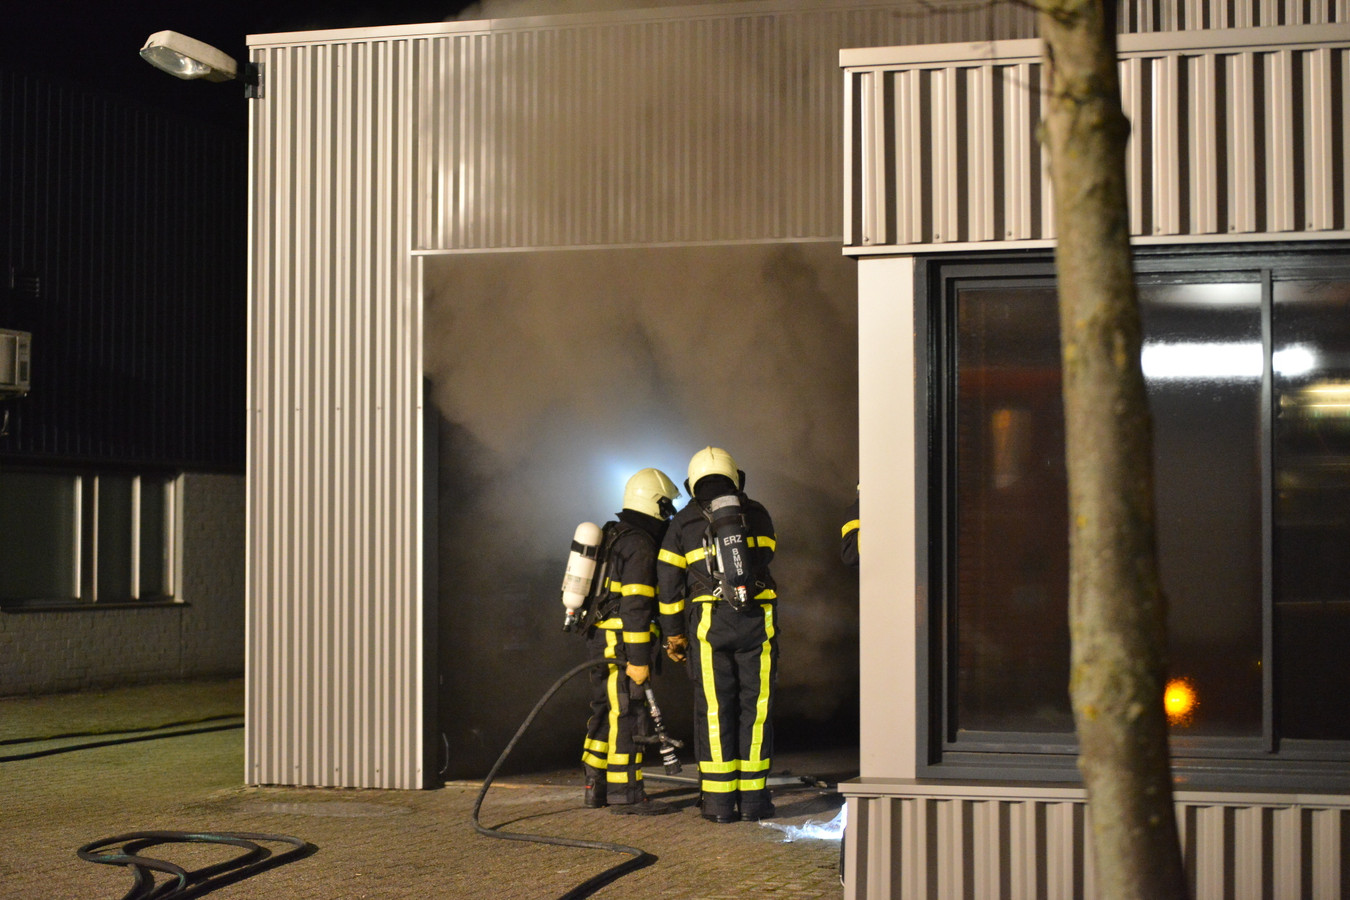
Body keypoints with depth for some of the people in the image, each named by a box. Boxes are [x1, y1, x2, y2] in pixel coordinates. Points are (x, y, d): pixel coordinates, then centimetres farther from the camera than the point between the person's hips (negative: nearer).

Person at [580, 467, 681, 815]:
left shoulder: (614, 537, 18)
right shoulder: (641, 544, -14)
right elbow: (635, 605, -20)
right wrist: (639, 659, -21)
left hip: (600, 638, 10)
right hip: (622, 642, -10)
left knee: (605, 712, 13)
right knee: (628, 715, -7)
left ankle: (596, 786, 18)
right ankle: (625, 793, -5)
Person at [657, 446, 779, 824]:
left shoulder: (683, 523, 7)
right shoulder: (757, 514, 9)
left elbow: (669, 582, 6)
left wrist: (673, 633, 12)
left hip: (708, 622, 0)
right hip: (757, 621, 0)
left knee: (714, 710, 3)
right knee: (755, 707, 5)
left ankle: (719, 801, 3)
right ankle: (752, 799, 5)